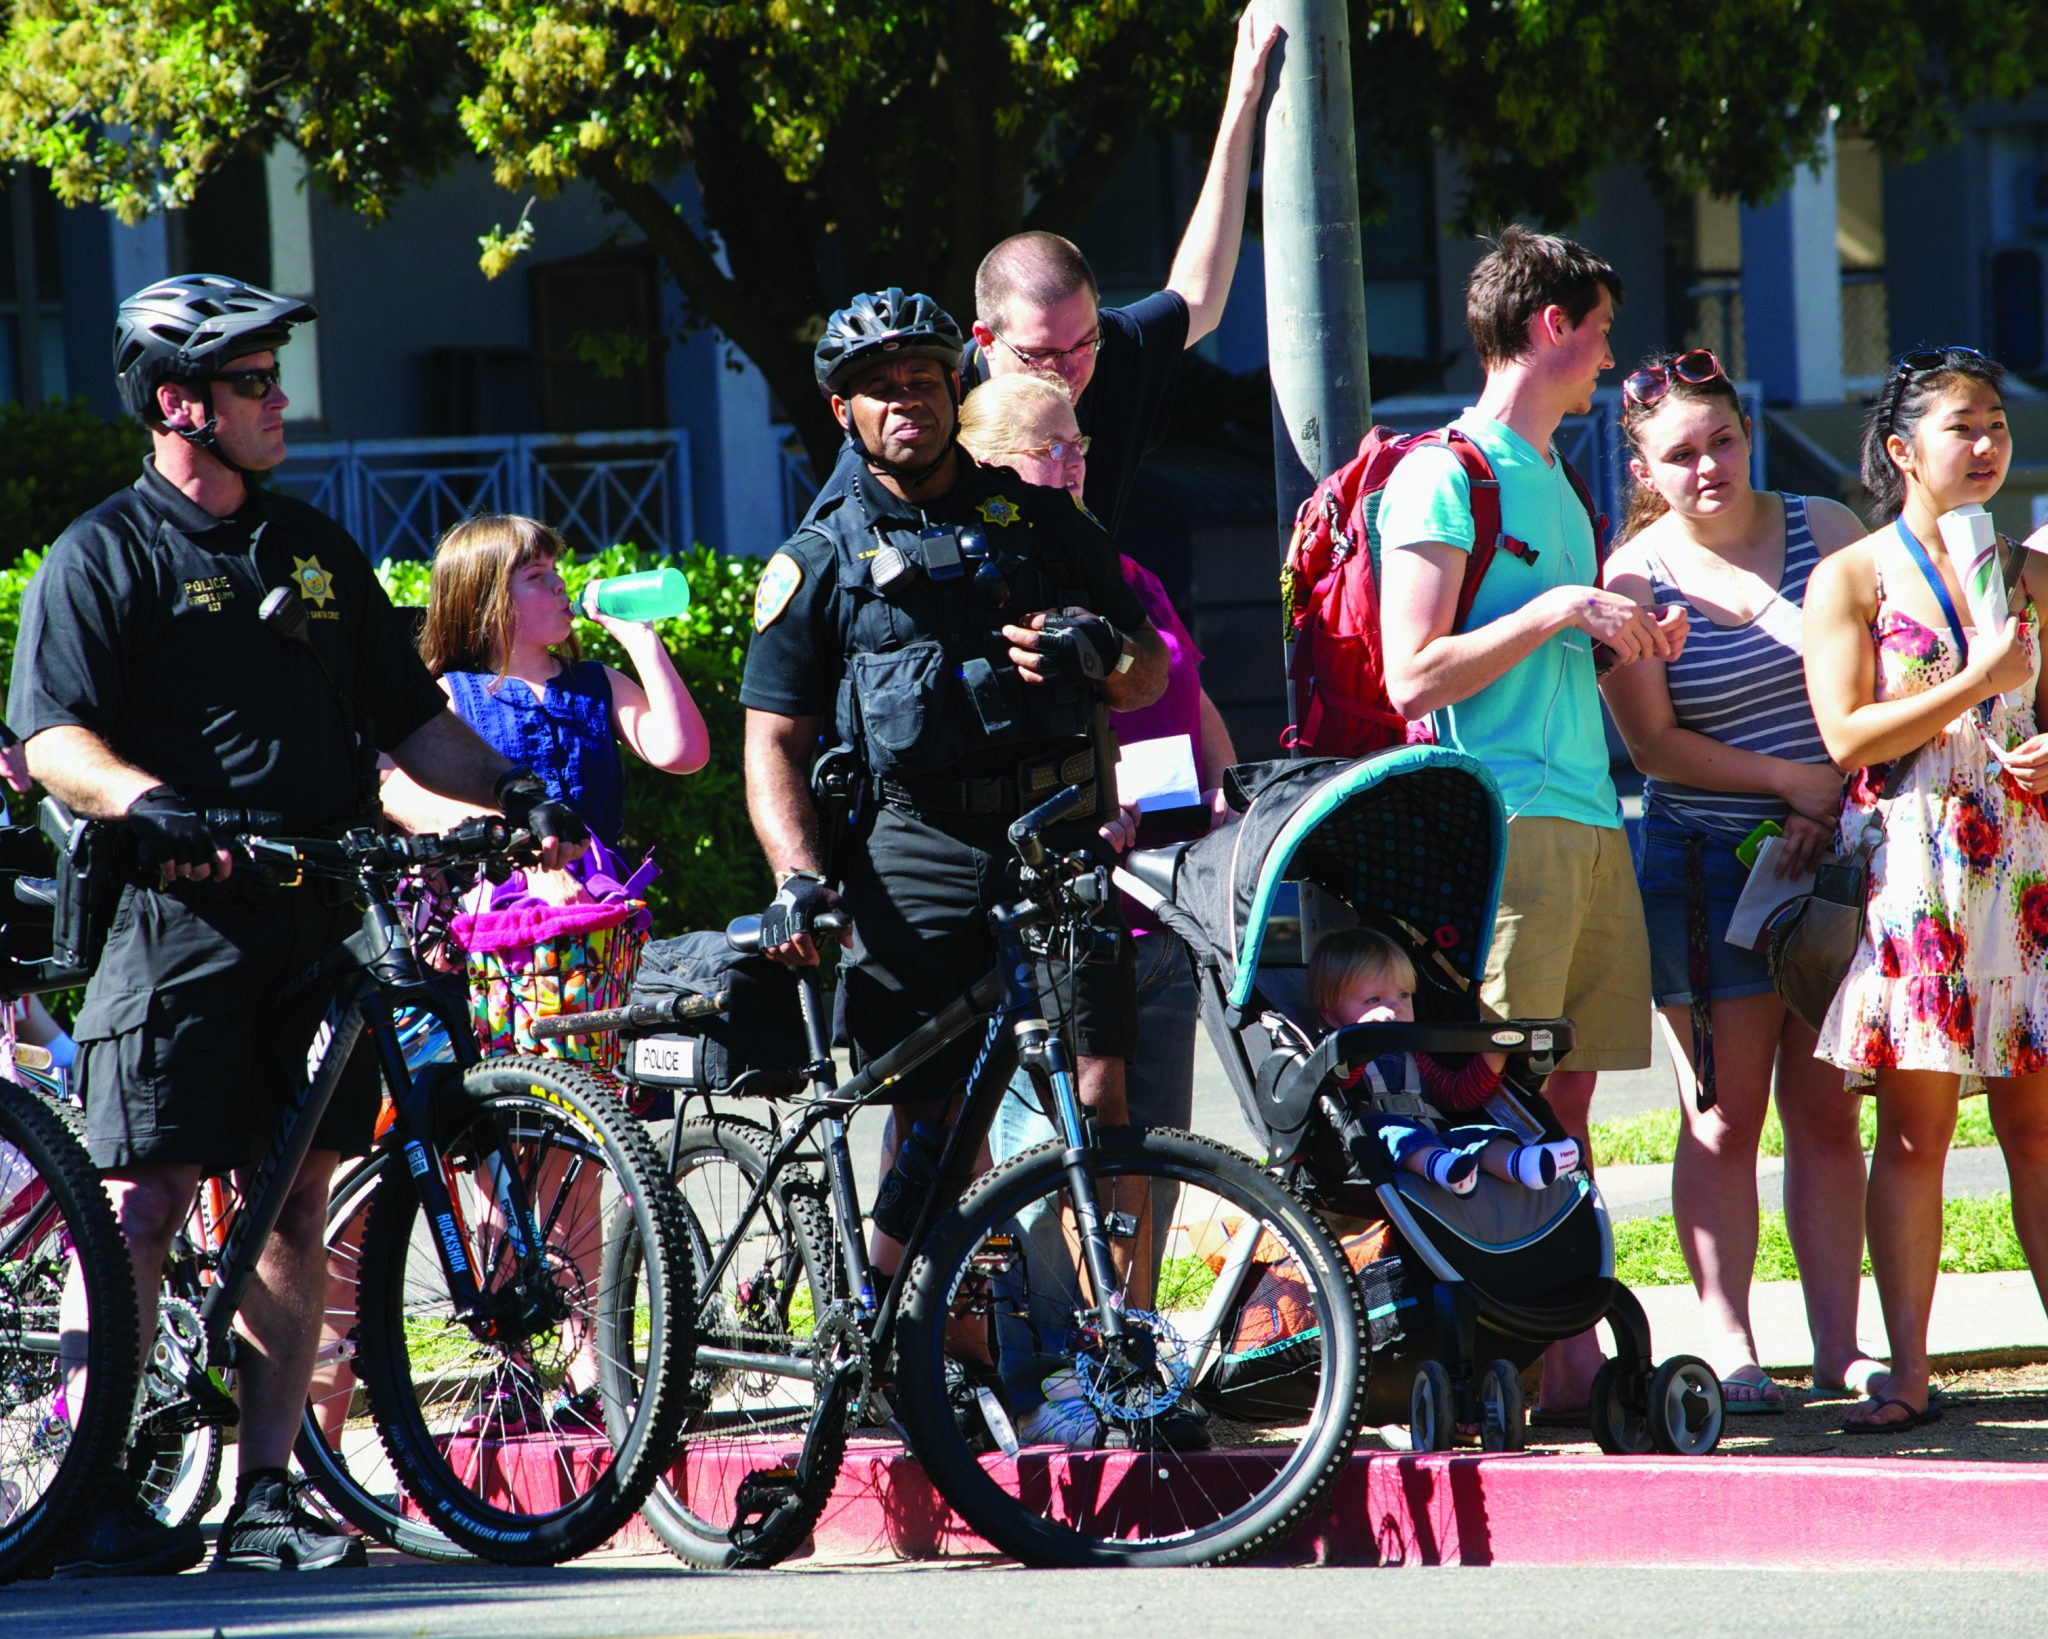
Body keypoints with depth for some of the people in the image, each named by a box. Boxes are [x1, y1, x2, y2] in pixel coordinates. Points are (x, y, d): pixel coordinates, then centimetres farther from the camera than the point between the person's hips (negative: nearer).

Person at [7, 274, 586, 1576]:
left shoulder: (316, 550, 18)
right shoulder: (106, 556, 0)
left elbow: (410, 719, 20)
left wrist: (514, 795, 4)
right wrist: (152, 806, -29)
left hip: (312, 925, 6)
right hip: (178, 917, -6)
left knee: (298, 1200, 4)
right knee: (146, 1200, -7)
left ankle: (266, 1499, 7)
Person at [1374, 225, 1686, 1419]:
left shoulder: (1555, 482, 21)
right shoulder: (1445, 476, -6)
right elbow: (1415, 676, -13)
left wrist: (1627, 639, 12)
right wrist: (1559, 610, -14)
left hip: (1590, 821, 9)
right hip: (1503, 823, -9)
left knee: (1566, 1101, 6)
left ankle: (1572, 1359, 5)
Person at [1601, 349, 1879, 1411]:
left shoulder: (1822, 531, 5)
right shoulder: (1635, 578, -2)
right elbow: (1654, 744, -5)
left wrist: (1829, 806, -6)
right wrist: (1789, 778, -12)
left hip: (1830, 854, 2)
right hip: (1705, 867, -2)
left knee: (1825, 1110, 2)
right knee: (1725, 1114, -4)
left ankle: (1837, 1344, 5)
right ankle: (1730, 1350, -2)